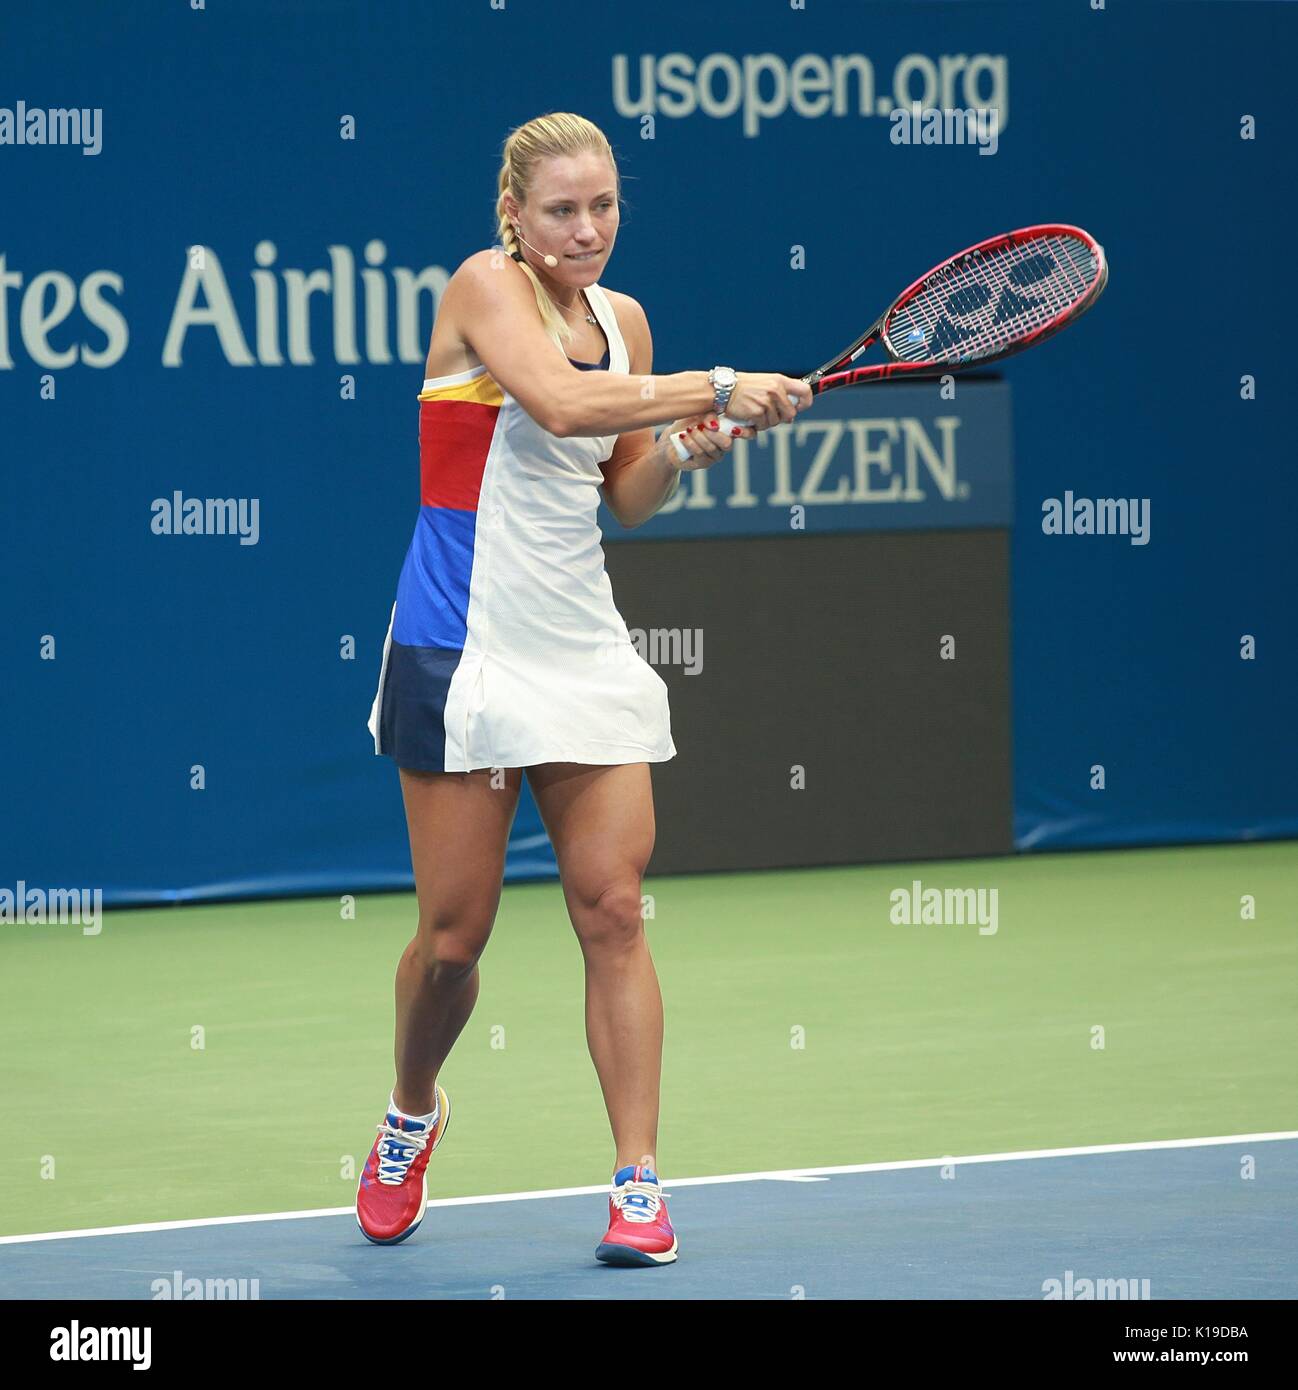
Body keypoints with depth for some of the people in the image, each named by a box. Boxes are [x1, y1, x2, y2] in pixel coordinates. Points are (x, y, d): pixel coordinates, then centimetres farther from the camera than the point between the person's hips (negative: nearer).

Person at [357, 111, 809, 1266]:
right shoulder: (486, 286, -9)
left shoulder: (624, 318, 10)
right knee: (455, 932, 1)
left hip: (586, 648, 5)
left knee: (613, 910, -4)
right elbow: (563, 403, -27)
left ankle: (639, 1182, -2)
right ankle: (412, 1116, 29)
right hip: (464, 645, -5)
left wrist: (688, 447, -3)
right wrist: (719, 387, -23)